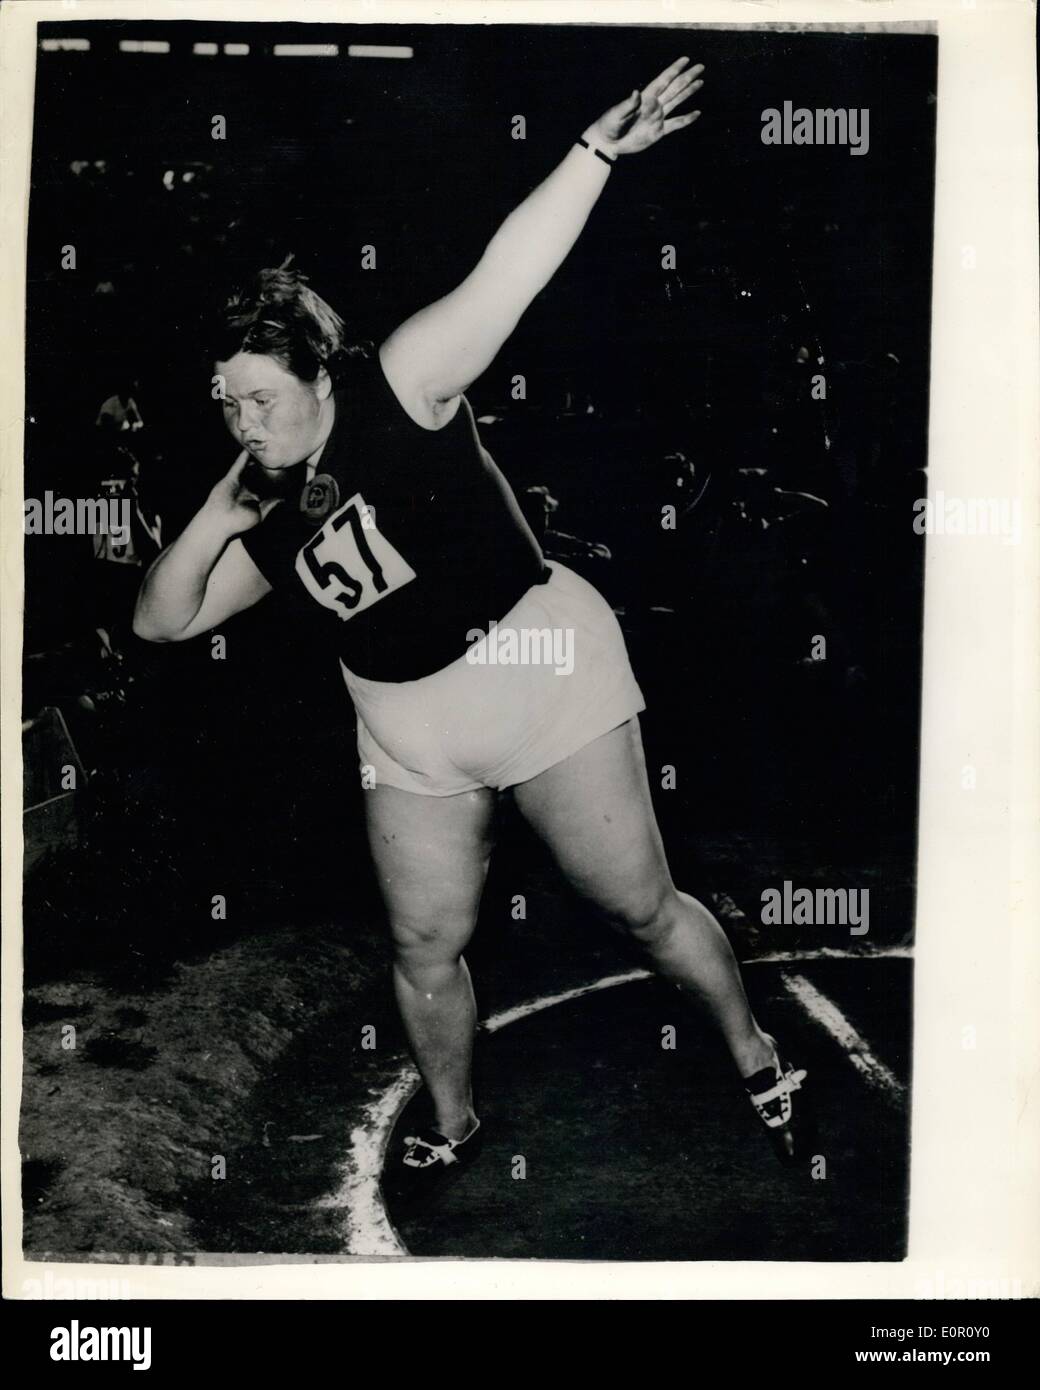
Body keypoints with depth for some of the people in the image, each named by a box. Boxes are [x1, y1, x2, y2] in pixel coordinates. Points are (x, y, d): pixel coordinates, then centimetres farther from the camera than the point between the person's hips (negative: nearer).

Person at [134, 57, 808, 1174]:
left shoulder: (397, 393, -13)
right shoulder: (265, 525, 4)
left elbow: (501, 280, -24)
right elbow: (160, 620, 8)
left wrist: (597, 151, -34)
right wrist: (216, 517, -9)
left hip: (538, 670, -5)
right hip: (411, 734, 6)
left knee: (641, 907, 5)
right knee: (425, 948, 12)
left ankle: (757, 1058, 31)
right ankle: (453, 1126, 38)